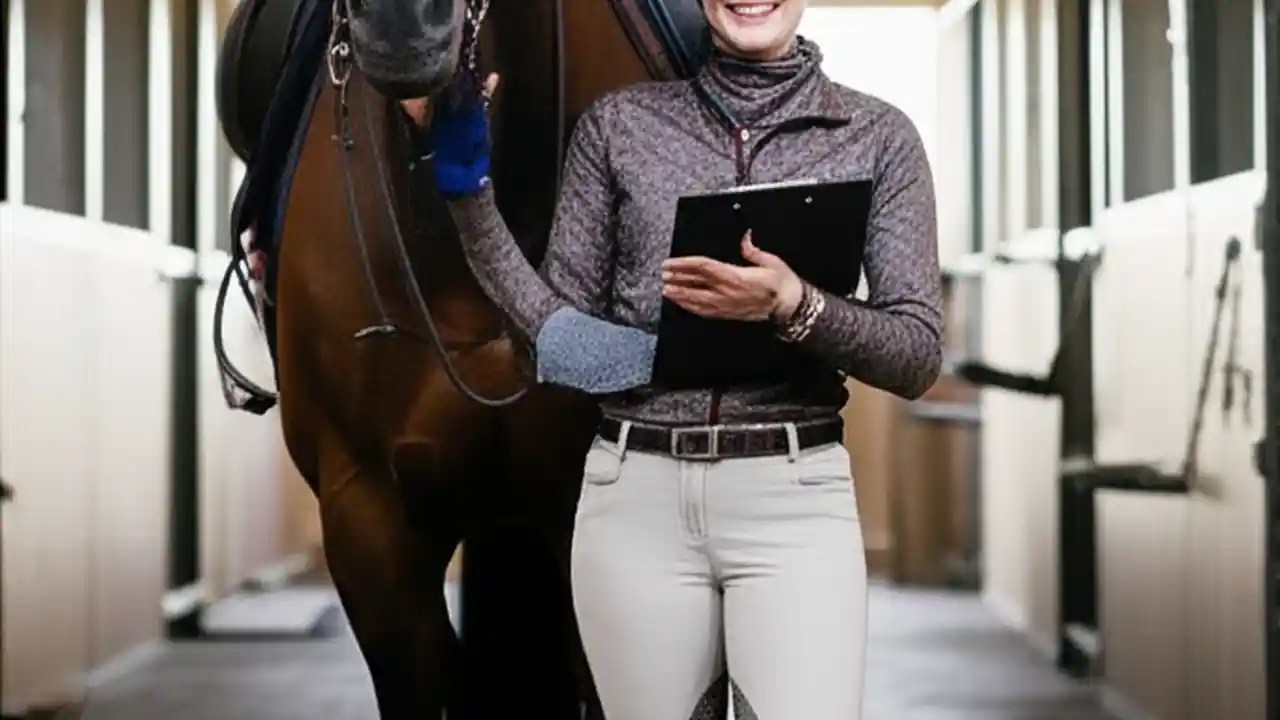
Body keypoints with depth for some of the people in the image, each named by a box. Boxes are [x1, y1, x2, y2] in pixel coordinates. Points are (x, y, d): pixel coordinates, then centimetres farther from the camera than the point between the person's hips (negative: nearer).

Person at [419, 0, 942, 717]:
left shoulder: (879, 136, 4)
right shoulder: (620, 123, 7)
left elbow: (920, 358, -1)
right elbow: (563, 329, 8)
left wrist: (793, 307, -18)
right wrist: (470, 194, -1)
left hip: (793, 497, -1)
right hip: (637, 496, 2)